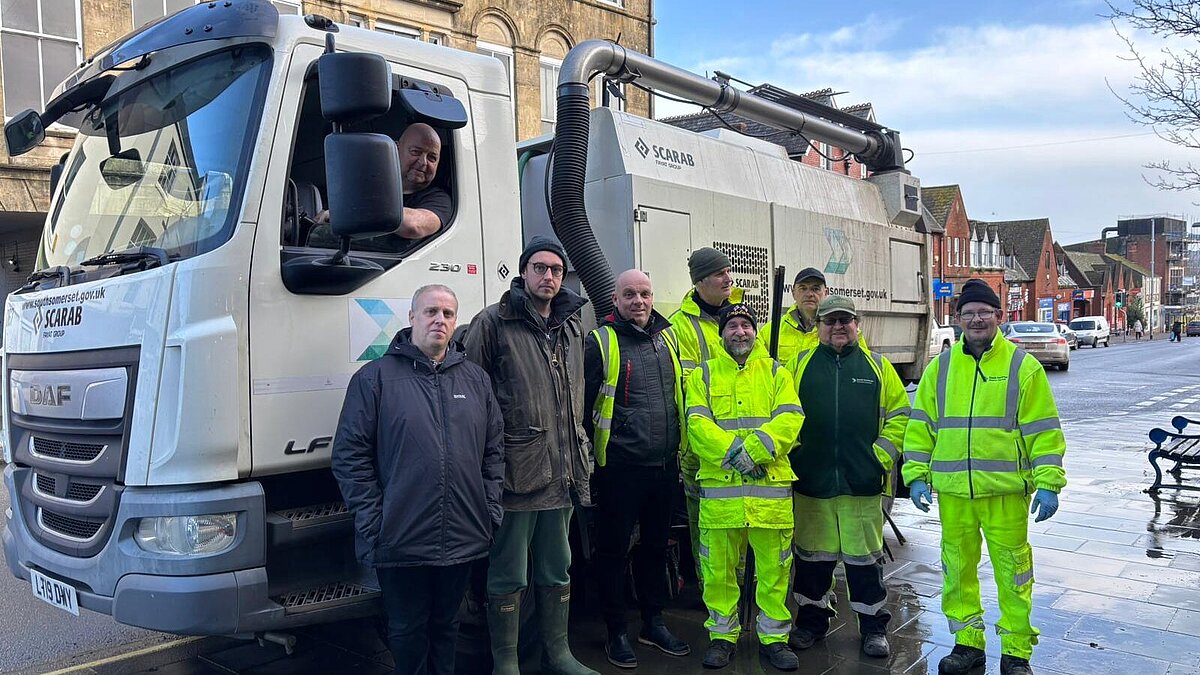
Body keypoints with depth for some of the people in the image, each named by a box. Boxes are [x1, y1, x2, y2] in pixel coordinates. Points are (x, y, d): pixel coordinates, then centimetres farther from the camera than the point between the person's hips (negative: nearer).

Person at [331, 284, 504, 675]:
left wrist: (491, 510, 4)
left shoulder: (475, 379, 9)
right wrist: (372, 521, -10)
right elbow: (349, 456, -6)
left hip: (464, 538, 4)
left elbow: (495, 449, 12)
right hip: (401, 539, -3)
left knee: (446, 624, 19)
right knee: (408, 632, 11)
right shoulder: (375, 378, -3)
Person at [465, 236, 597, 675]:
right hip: (515, 471, -6)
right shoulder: (494, 323, -6)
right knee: (508, 577, 5)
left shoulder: (571, 327, 14)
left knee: (557, 571, 18)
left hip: (562, 473, 6)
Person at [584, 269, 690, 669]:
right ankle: (616, 633, 20)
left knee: (656, 545, 17)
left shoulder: (667, 337, 9)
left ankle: (653, 623, 32)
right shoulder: (601, 342, -8)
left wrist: (680, 449, 16)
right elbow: (582, 404, -8)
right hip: (620, 468, -5)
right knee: (614, 550, 6)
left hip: (665, 466, 6)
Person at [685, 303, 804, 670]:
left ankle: (774, 637, 21)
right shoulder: (703, 375, 9)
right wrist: (733, 452, -18)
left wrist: (755, 447, -17)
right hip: (719, 487, 0)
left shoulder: (776, 372, 11)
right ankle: (722, 635, 22)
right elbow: (697, 424, -4)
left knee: (773, 565, 6)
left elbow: (791, 418, -3)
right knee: (719, 566, 7)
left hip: (771, 485, 1)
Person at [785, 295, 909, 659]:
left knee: (865, 556, 8)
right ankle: (811, 619, 28)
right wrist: (792, 453, -4)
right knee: (812, 554, 11)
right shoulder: (798, 365, 5)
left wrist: (882, 457, -2)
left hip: (863, 483, 0)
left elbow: (899, 416, 8)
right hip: (810, 480, 0)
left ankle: (873, 626, 23)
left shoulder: (878, 367, 7)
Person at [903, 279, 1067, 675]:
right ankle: (967, 643, 27)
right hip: (952, 490, 3)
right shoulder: (940, 367, 7)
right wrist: (916, 475, 2)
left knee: (1012, 570, 6)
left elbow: (1043, 430, -2)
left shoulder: (1023, 366, 0)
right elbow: (920, 424, 9)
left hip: (1006, 490, -3)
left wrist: (1048, 484, -7)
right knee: (957, 567, 11)